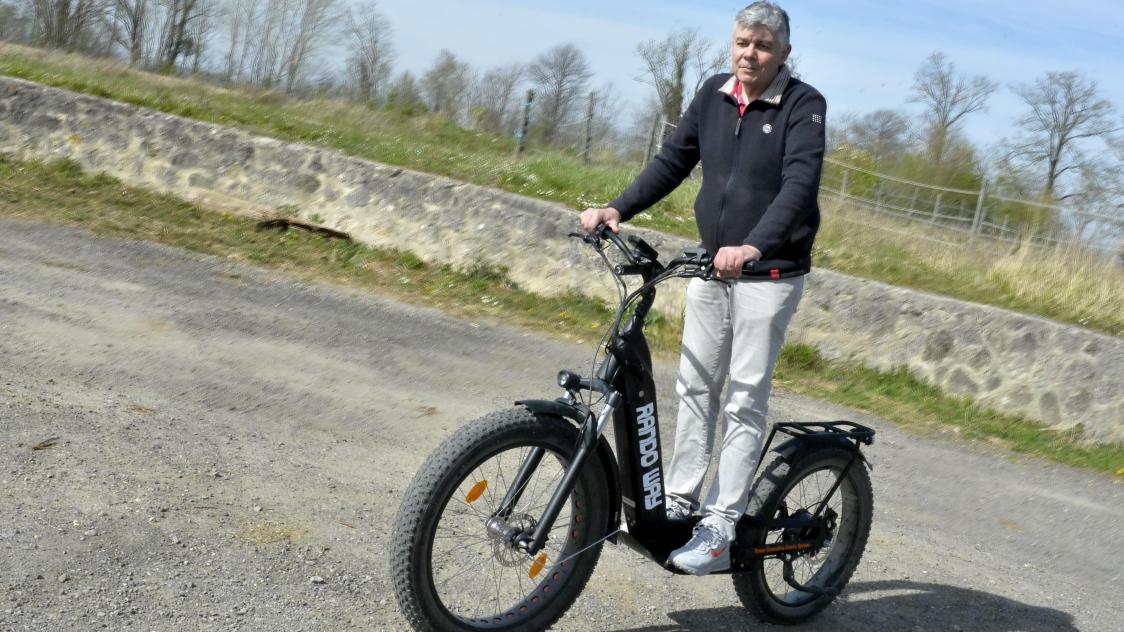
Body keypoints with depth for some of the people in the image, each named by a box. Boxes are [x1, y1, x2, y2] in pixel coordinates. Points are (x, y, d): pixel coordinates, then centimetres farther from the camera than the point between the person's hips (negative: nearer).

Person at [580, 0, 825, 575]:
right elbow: (672, 162, 7)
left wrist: (753, 247, -39)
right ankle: (678, 502, 21)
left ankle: (720, 529, 2)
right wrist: (618, 210, -7)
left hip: (768, 275, -5)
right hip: (711, 266, 6)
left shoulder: (803, 106, -11)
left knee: (744, 402, -3)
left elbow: (800, 185, -24)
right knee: (695, 388, 10)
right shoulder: (714, 94, 4)